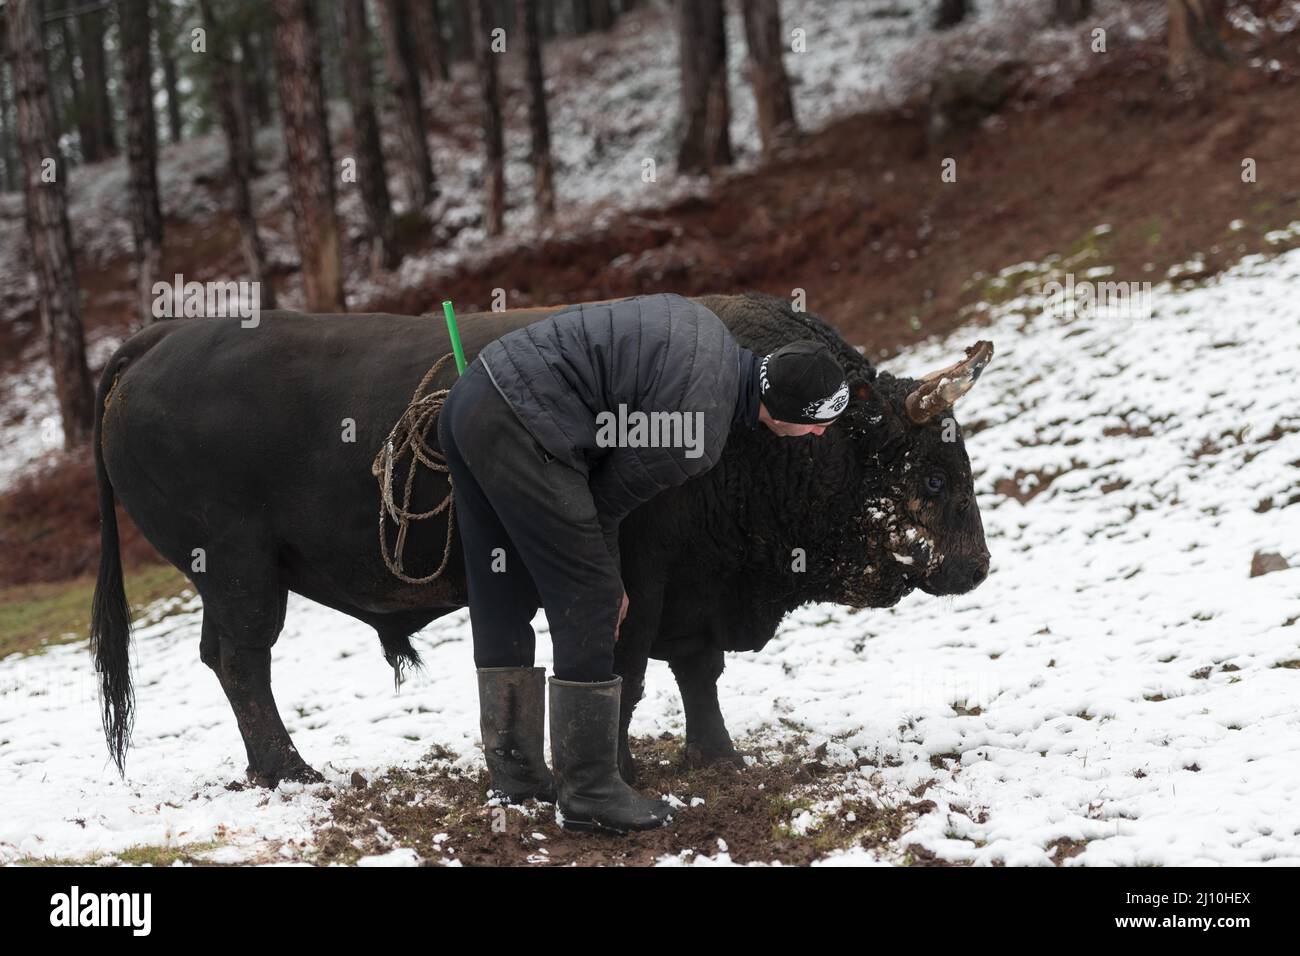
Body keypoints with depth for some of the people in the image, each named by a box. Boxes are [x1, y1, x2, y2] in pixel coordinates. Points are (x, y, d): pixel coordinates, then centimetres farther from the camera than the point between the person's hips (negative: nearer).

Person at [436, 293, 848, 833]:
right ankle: (589, 795, 3)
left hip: (472, 398, 10)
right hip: (520, 431, -10)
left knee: (502, 602, 16)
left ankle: (516, 777, 26)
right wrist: (610, 580, 16)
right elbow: (609, 499, -2)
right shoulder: (699, 438, -16)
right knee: (587, 603, -2)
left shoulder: (707, 332, 10)